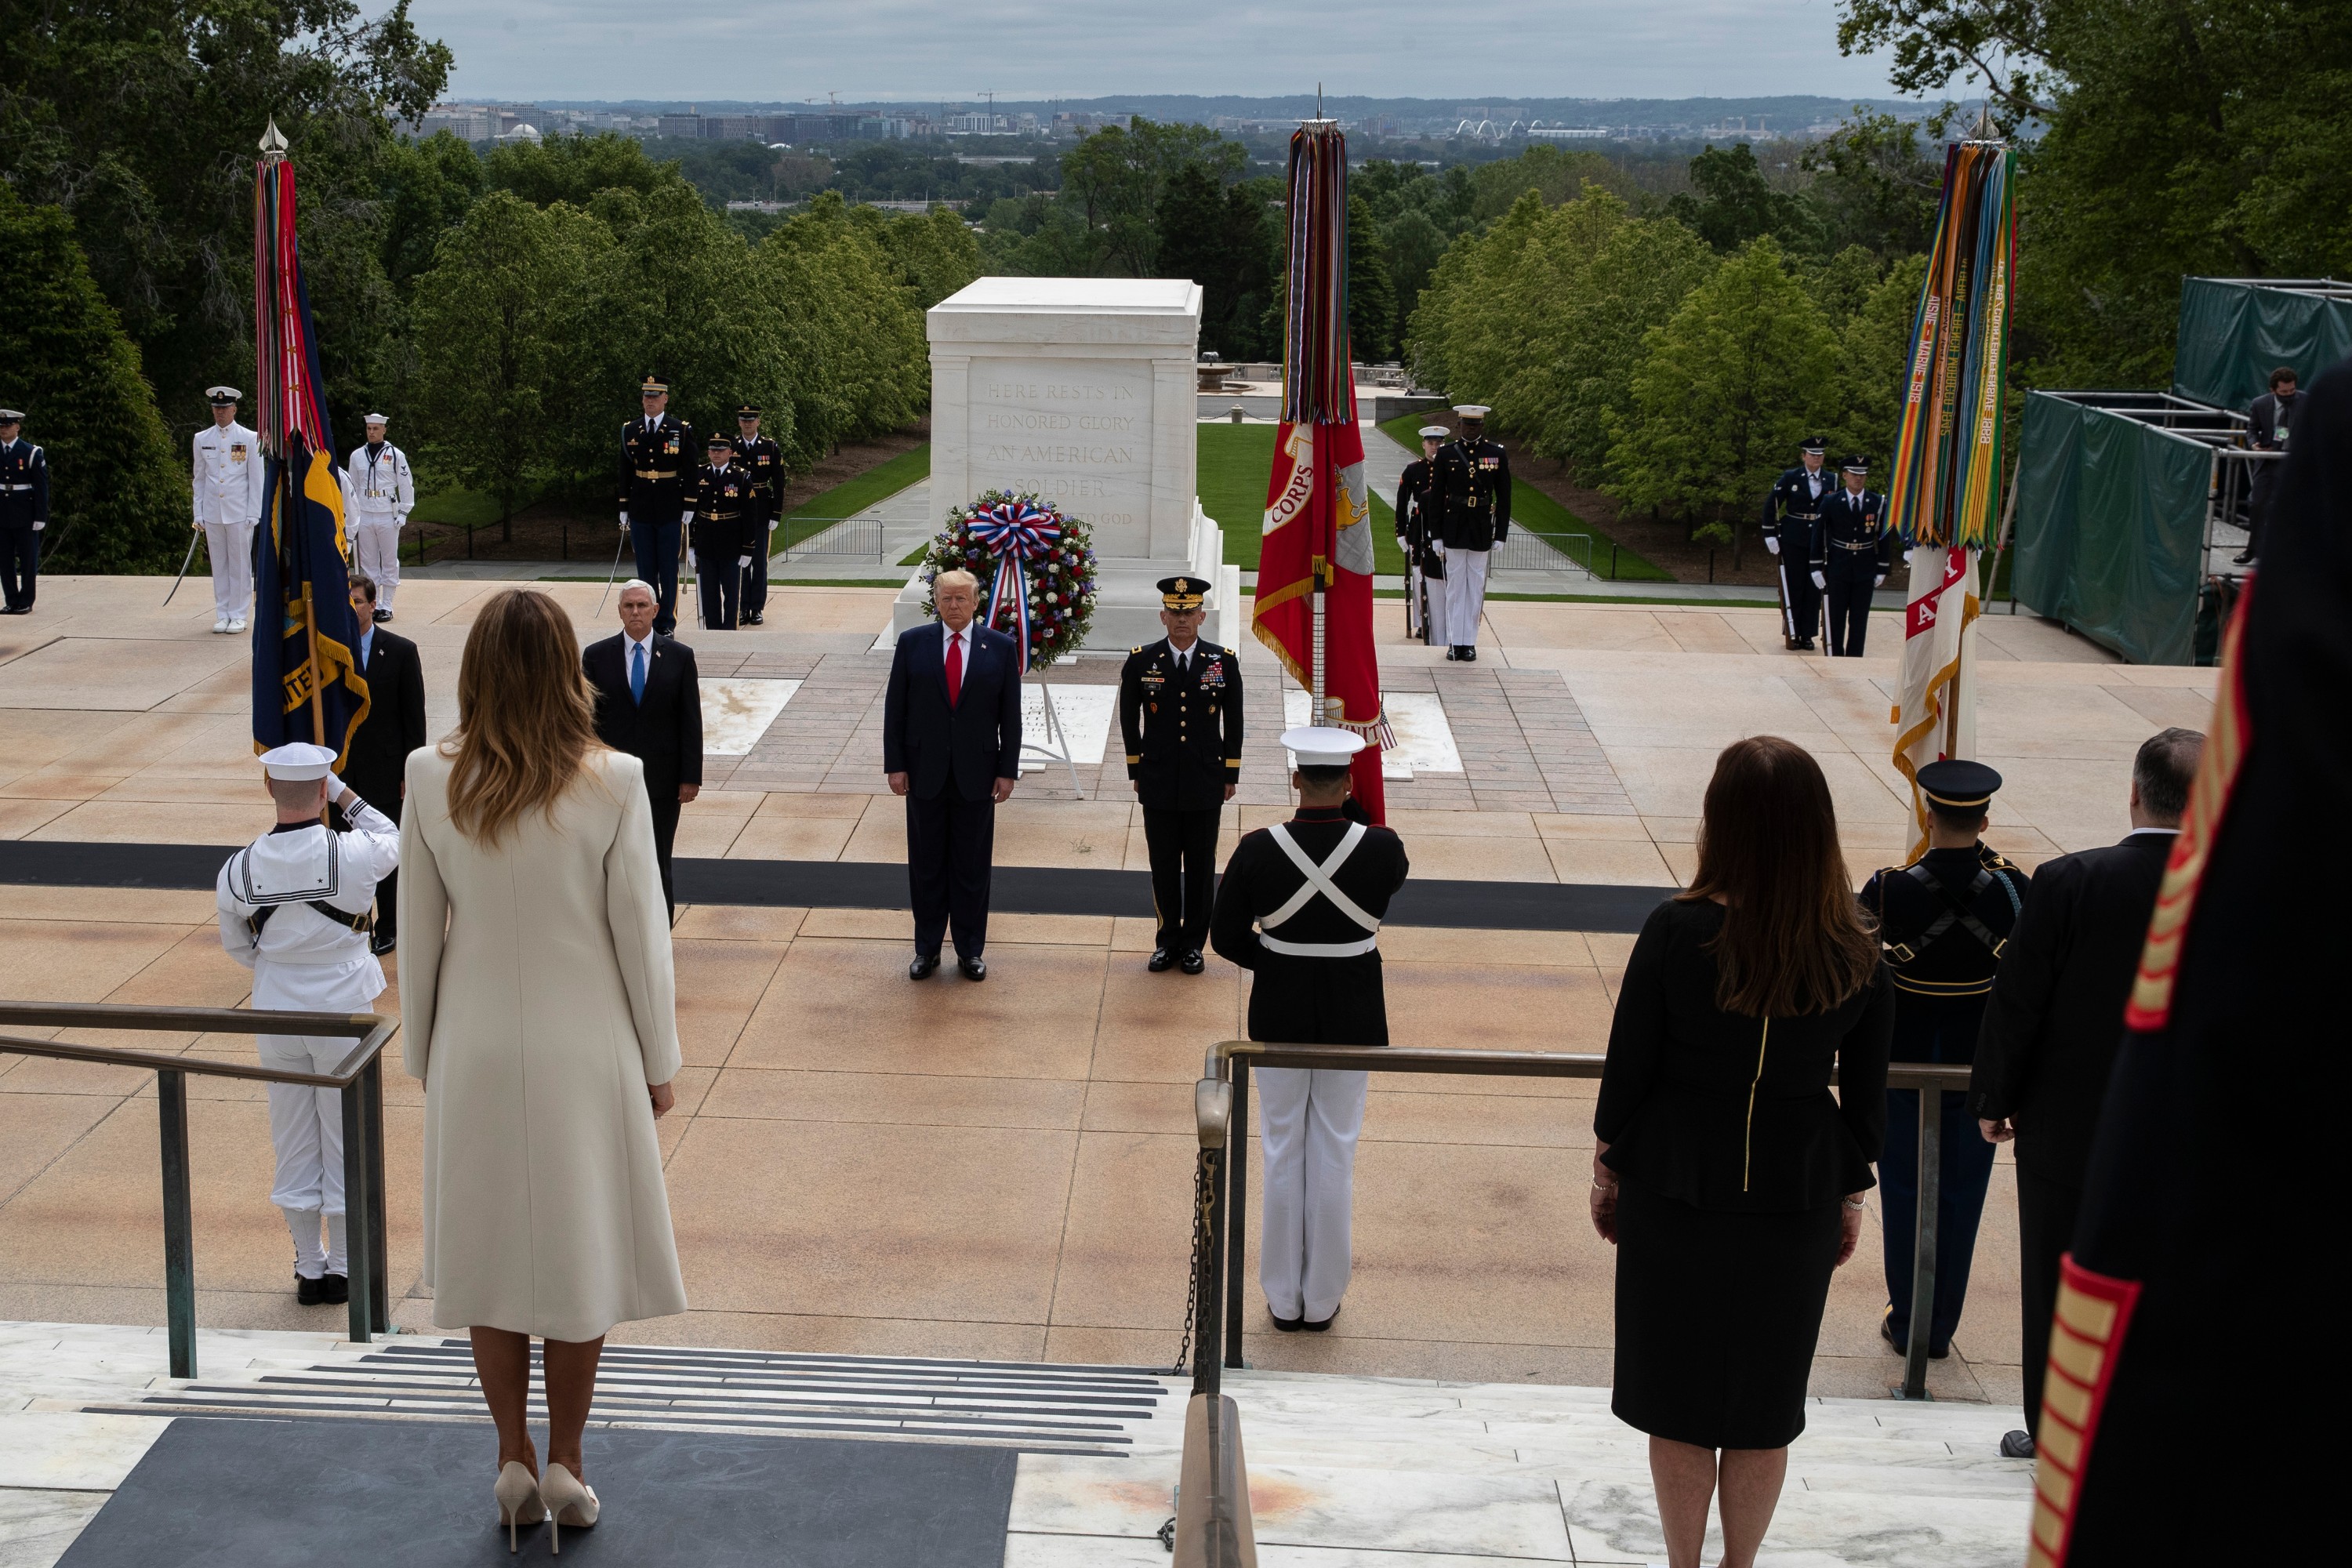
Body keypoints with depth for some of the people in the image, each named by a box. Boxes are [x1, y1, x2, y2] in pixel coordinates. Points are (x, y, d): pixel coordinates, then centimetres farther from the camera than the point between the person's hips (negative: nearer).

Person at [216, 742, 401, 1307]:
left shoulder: (238, 871, -10)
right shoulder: (352, 854, -19)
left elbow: (238, 946, 6)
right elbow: (390, 839, 6)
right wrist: (344, 795, 6)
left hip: (276, 1011, 2)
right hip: (342, 1009, -2)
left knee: (294, 1141, 15)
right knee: (344, 1138, 11)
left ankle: (309, 1267, 25)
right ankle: (342, 1268, 21)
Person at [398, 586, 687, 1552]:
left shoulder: (431, 780, -9)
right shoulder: (612, 784, -15)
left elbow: (419, 934, -2)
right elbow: (640, 932, -9)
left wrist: (421, 1054, 11)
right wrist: (658, 1060, 3)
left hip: (475, 1050, 2)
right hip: (584, 1047, -1)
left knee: (490, 1253, 14)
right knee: (579, 1249, 12)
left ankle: (514, 1463, 21)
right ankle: (565, 1465, 18)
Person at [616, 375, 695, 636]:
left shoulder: (681, 430, 0)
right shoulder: (629, 431, 7)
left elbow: (689, 473, 0)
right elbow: (625, 473, 11)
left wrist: (688, 510, -4)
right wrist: (624, 511, 8)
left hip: (670, 511, -2)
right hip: (640, 511, 2)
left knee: (669, 570, 1)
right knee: (645, 570, 6)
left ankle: (666, 622, 8)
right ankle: (648, 621, 13)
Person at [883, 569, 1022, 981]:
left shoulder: (1001, 648, -1)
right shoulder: (912, 643, 0)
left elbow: (1011, 715, 1)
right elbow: (894, 708, 1)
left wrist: (1008, 771, -3)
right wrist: (895, 765, -3)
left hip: (976, 775, 0)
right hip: (925, 774, 1)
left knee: (973, 866, 7)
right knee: (926, 865, 9)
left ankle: (970, 950, 18)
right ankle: (927, 949, 20)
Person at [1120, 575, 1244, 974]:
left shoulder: (1224, 662, -1)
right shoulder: (1141, 661, -1)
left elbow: (1233, 724, 5)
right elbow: (1129, 720, 7)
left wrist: (1230, 775, 4)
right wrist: (1136, 770, 6)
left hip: (1206, 784, 0)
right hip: (1159, 784, 0)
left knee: (1201, 866, 7)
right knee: (1164, 866, 7)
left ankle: (1194, 942, 18)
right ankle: (1168, 941, 18)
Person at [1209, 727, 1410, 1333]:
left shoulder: (1257, 850, -16)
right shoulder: (1381, 848, -15)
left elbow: (1227, 937, -6)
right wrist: (1351, 820, 13)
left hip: (1279, 1014, 0)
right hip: (1353, 1016, 0)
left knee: (1283, 1153, 14)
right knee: (1335, 1155, 12)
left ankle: (1284, 1299, 23)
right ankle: (1323, 1299, 23)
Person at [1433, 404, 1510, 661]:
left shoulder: (1497, 454, 1)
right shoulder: (1446, 455, 1)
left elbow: (1504, 498, 3)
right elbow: (1437, 496, 3)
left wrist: (1500, 533, -1)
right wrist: (1436, 534, -1)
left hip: (1481, 529, 0)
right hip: (1454, 528, 0)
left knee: (1475, 585, 5)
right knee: (1455, 584, 4)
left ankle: (1470, 642, 10)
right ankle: (1455, 641, 9)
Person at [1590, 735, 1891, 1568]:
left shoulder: (1677, 930, -15)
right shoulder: (1856, 953, -8)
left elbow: (1627, 1068, -8)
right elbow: (1865, 1096, 1)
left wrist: (1606, 1167, 6)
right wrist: (1851, 1197, 14)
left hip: (1675, 1185, -2)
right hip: (1797, 1197, 2)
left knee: (1680, 1395, 12)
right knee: (1765, 1406, 16)